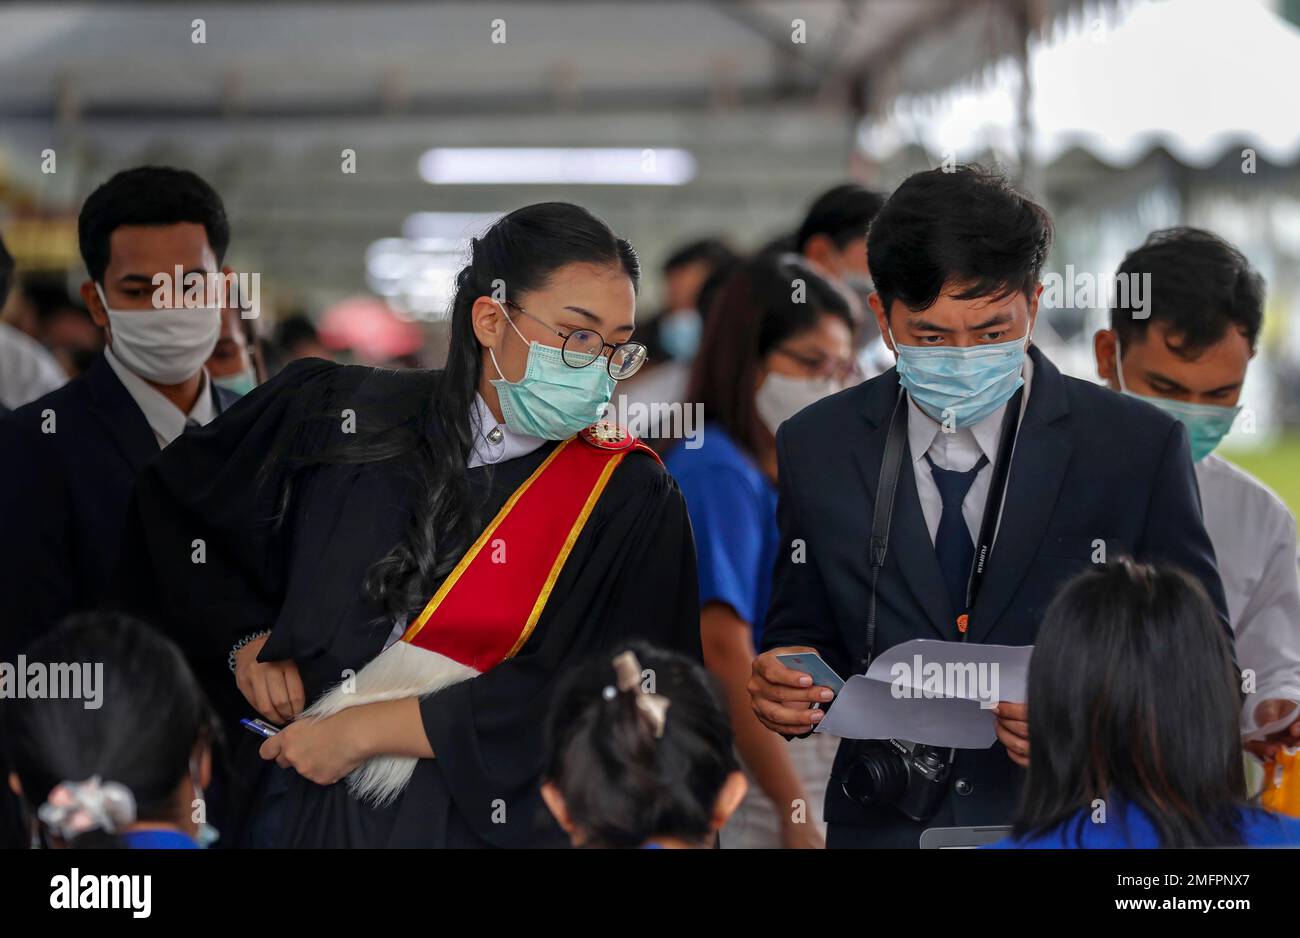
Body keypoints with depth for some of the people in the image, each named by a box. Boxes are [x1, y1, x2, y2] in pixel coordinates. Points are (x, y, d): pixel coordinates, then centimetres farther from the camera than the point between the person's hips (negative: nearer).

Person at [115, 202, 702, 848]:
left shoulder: (633, 501, -3)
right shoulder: (345, 413, 3)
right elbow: (174, 510, 18)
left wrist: (363, 730, -14)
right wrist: (245, 641, 2)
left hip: (483, 821, -2)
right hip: (308, 811, 2)